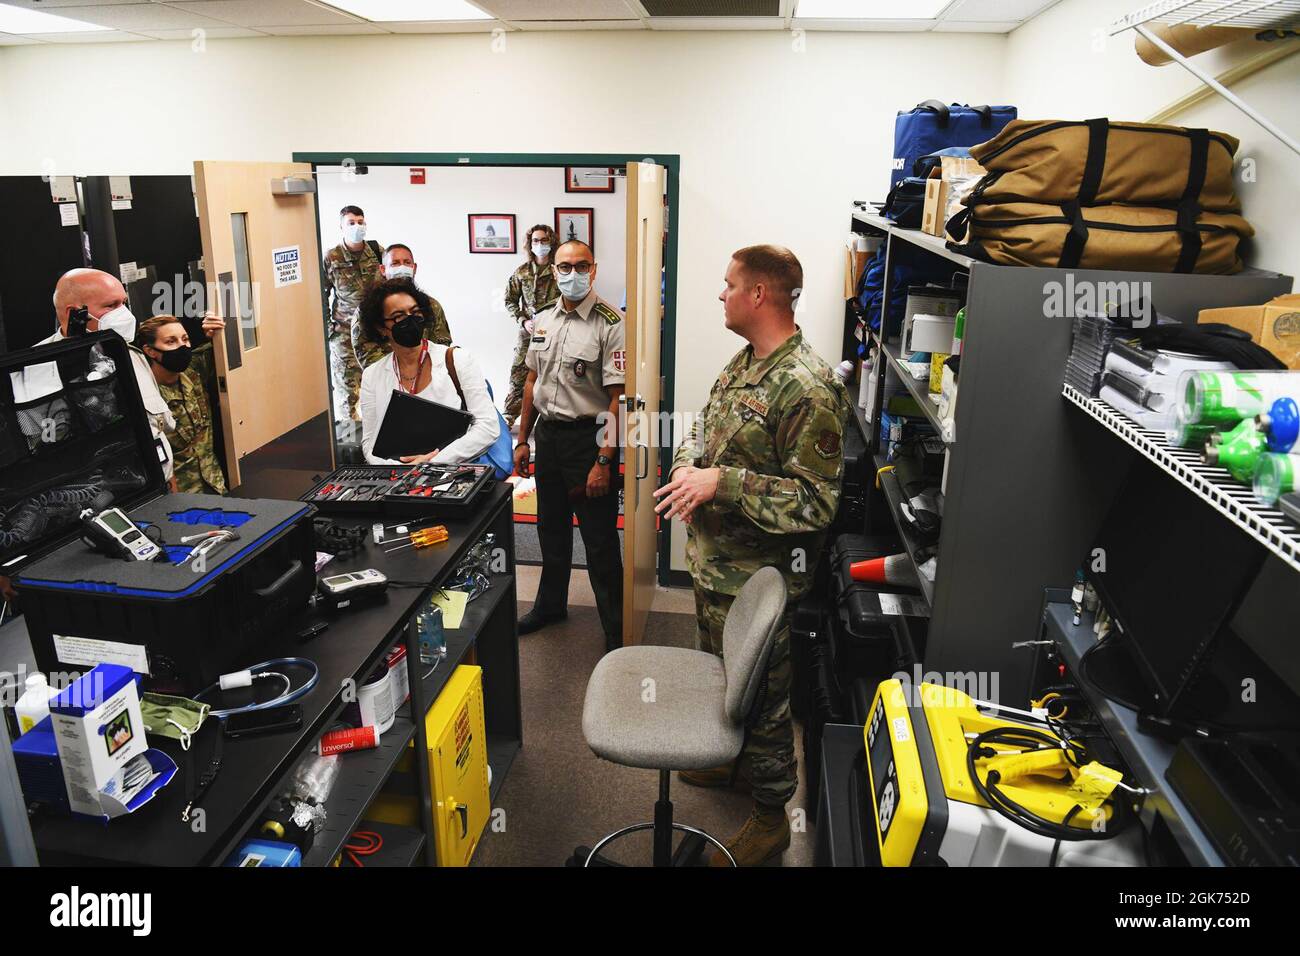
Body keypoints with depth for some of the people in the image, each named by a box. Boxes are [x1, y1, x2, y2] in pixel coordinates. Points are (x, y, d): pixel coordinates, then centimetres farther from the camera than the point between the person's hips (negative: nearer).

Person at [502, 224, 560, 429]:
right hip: (528, 331, 2)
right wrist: (523, 321, -2)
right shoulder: (521, 272, 6)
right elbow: (510, 300, 12)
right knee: (518, 374, 3)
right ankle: (509, 418, 13)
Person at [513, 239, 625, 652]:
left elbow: (618, 397, -19)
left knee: (600, 540, 1)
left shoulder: (610, 323, -15)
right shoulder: (542, 321, 7)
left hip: (588, 435, -7)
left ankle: (616, 631, 15)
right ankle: (551, 603, 41)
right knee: (551, 527, 21)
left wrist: (604, 461, -22)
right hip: (548, 432, 7)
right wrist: (523, 440, 14)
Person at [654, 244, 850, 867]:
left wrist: (723, 481, -30)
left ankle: (770, 816, 31)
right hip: (713, 561, 9)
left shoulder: (808, 388, -25)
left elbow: (816, 502, -26)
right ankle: (732, 764, 52)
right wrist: (687, 465, -5)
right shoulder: (744, 362, 5)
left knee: (759, 699, 9)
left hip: (756, 582, -9)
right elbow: (704, 427, 18)